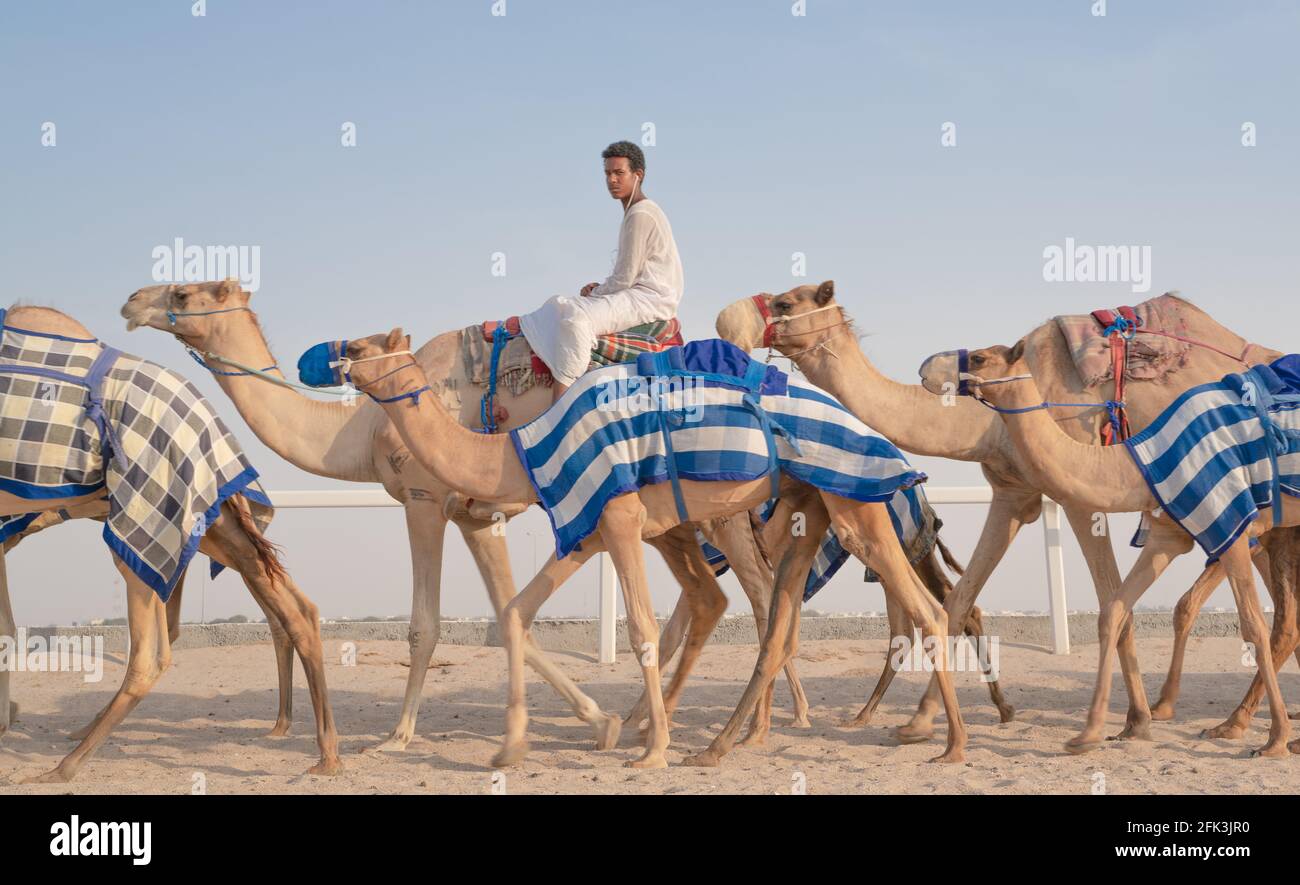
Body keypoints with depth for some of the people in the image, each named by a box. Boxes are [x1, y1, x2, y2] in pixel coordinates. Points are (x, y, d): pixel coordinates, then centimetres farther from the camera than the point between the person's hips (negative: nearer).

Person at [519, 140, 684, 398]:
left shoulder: (640, 215, -14)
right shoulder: (640, 211, 18)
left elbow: (625, 277, -16)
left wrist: (595, 293, -1)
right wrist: (599, 287, 8)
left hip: (651, 299, -11)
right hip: (637, 294, 11)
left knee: (577, 317, -29)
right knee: (560, 305, 13)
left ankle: (560, 406, -33)